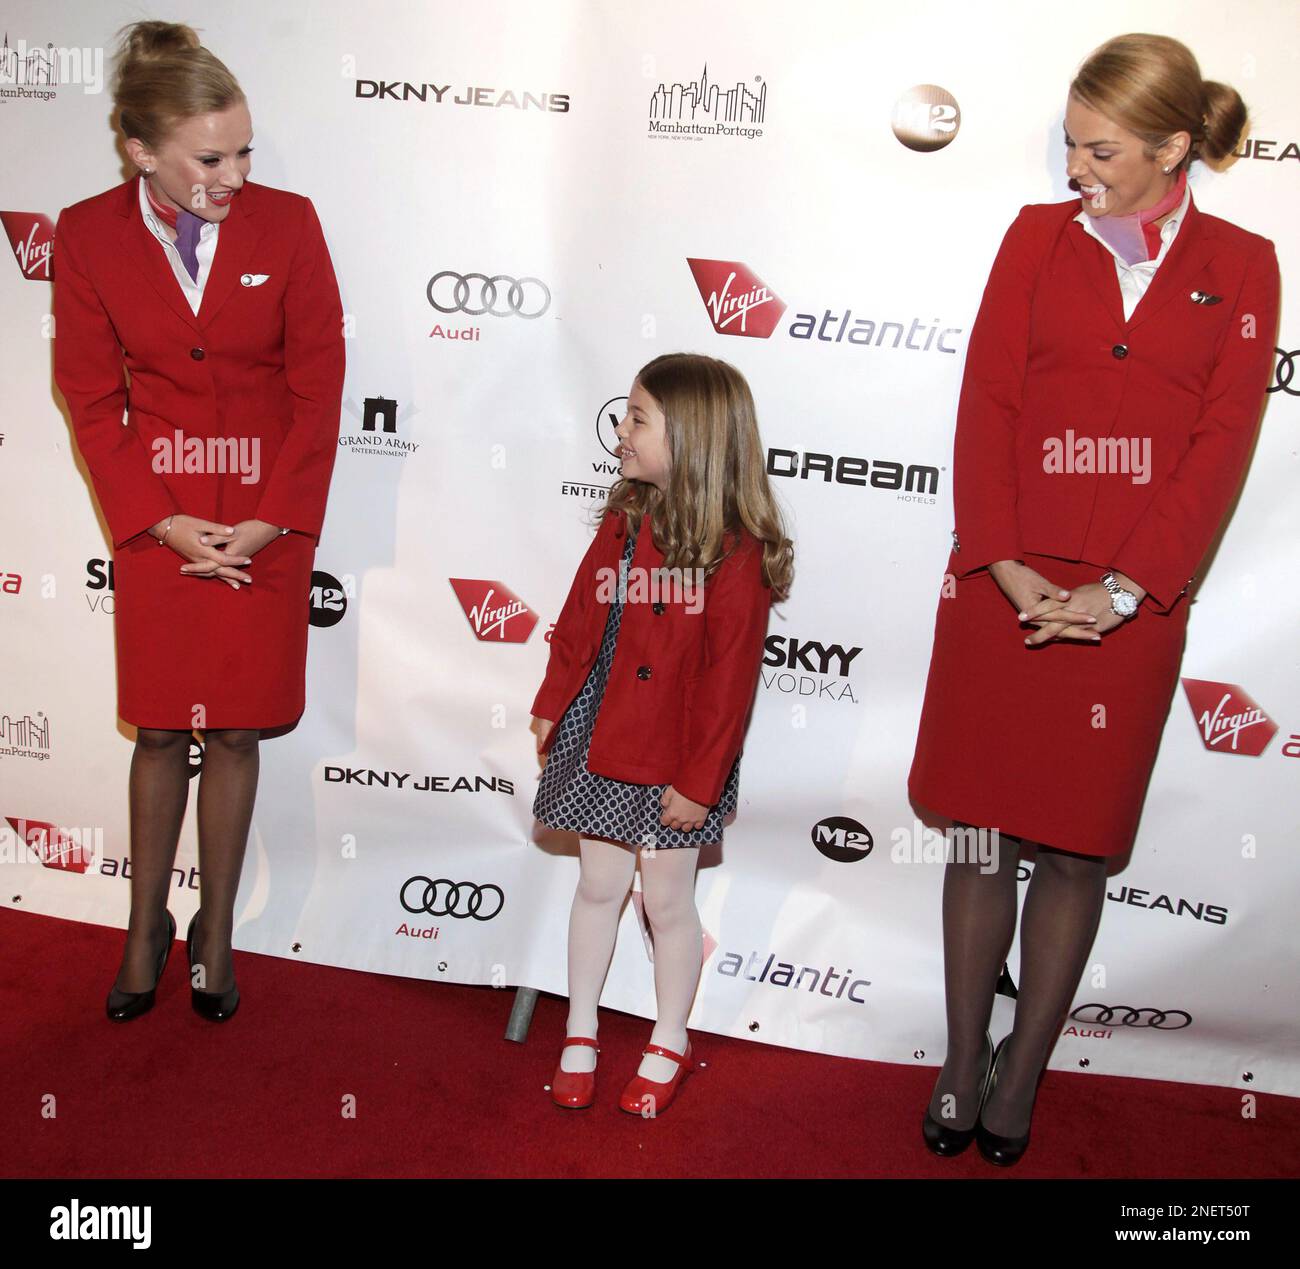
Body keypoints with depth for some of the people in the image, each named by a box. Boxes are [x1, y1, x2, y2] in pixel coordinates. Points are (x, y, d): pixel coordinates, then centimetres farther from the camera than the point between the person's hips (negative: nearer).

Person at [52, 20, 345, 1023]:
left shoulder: (287, 223, -7)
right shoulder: (89, 236, -5)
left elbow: (320, 385, -5)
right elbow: (92, 398, -1)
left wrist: (272, 521, -11)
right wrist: (159, 520, -10)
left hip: (269, 517, 0)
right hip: (159, 516, 1)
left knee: (235, 731, 7)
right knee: (159, 729, 9)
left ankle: (216, 932, 25)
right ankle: (148, 928, 29)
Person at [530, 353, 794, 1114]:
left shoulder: (735, 553, -19)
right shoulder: (623, 524, 1)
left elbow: (730, 679, -17)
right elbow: (577, 623, 9)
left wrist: (699, 779, -15)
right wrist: (552, 707, 10)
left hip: (671, 762, -5)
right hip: (596, 743, 5)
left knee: (668, 902, 11)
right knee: (598, 888, 17)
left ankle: (670, 1044, 33)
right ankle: (580, 1033, 35)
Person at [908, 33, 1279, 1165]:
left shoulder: (1239, 267, 5)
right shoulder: (1039, 235, 7)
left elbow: (1223, 443, -2)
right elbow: (987, 401, 1)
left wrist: (1124, 588, -12)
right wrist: (1001, 560, -11)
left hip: (1130, 604, 0)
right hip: (1003, 583, 1)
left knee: (1077, 849, 7)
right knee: (981, 835, 6)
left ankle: (1023, 1075, 23)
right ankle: (962, 1065, 22)